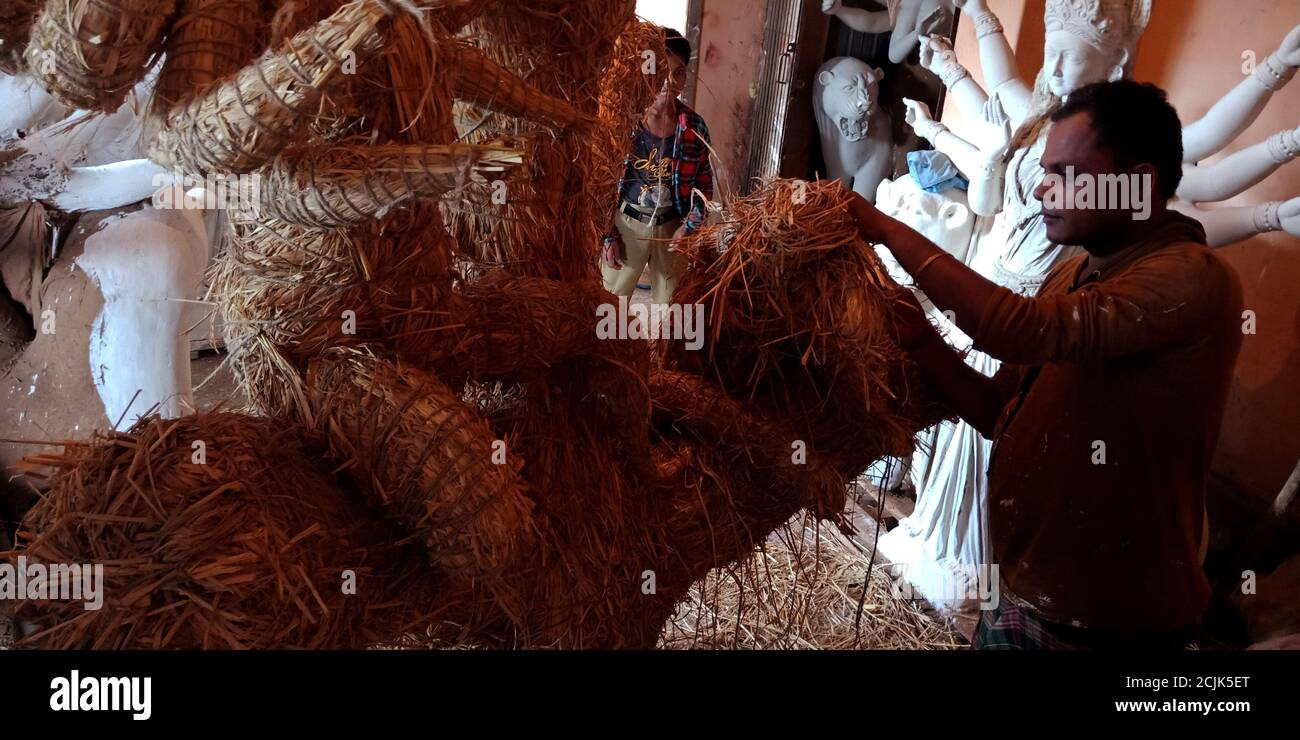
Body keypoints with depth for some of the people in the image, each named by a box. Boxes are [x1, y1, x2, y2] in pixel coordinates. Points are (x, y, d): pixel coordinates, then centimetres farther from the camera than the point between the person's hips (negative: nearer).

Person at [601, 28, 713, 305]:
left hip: (672, 228, 2)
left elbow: (704, 185, 4)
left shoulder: (695, 126, -4)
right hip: (627, 223, -2)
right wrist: (607, 234, -8)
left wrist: (688, 228, -9)